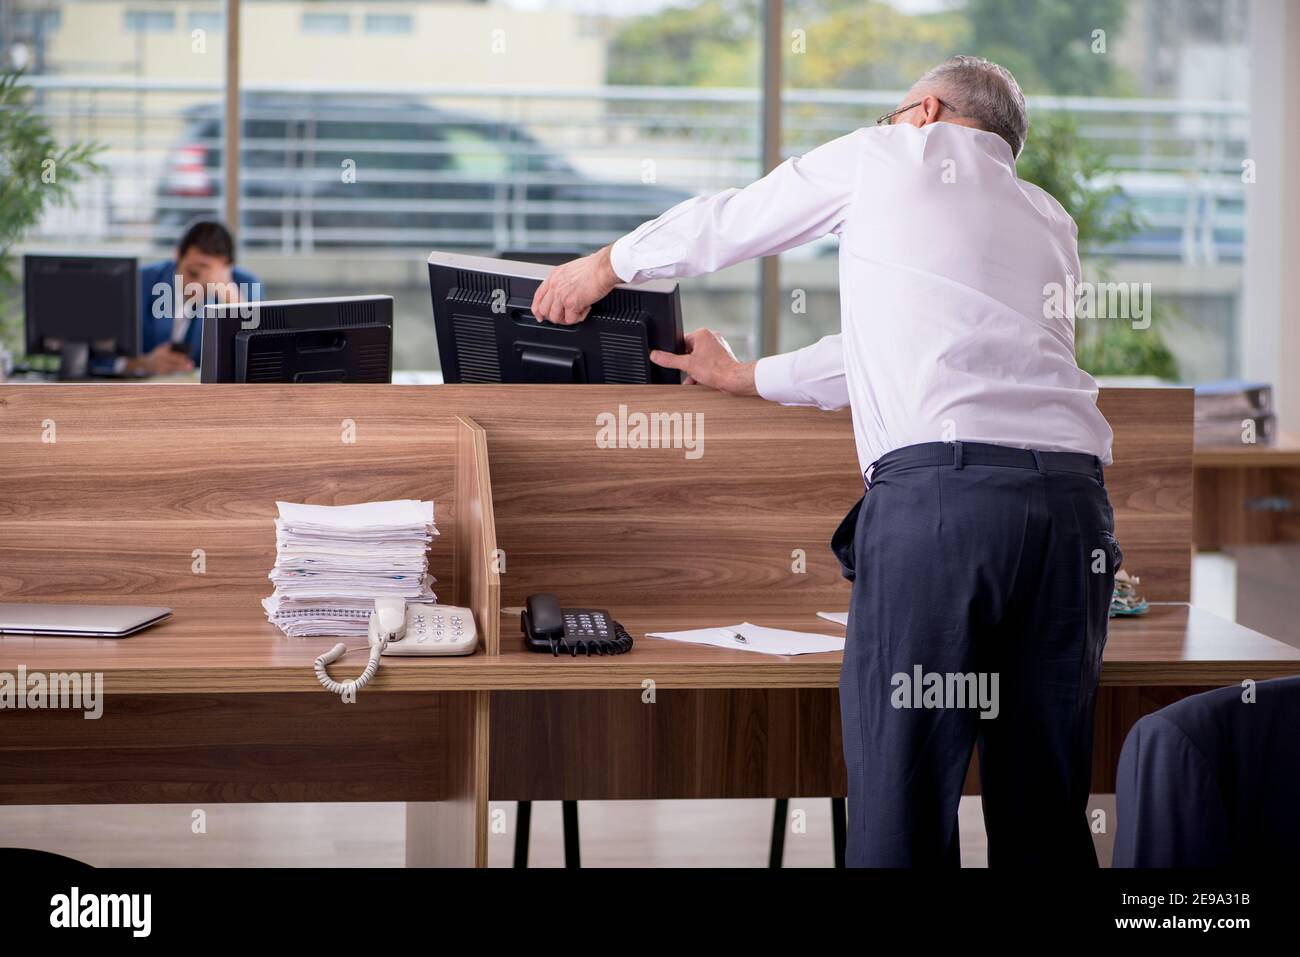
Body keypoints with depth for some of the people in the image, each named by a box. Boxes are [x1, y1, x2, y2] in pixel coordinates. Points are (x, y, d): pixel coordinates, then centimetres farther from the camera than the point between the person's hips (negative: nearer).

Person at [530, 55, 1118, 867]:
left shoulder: (895, 154, 16)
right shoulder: (1051, 222, 30)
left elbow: (728, 223, 26)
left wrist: (606, 265, 43)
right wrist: (743, 379, 46)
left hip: (938, 484, -5)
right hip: (1073, 493, 6)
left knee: (901, 801, -4)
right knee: (1046, 808, 7)